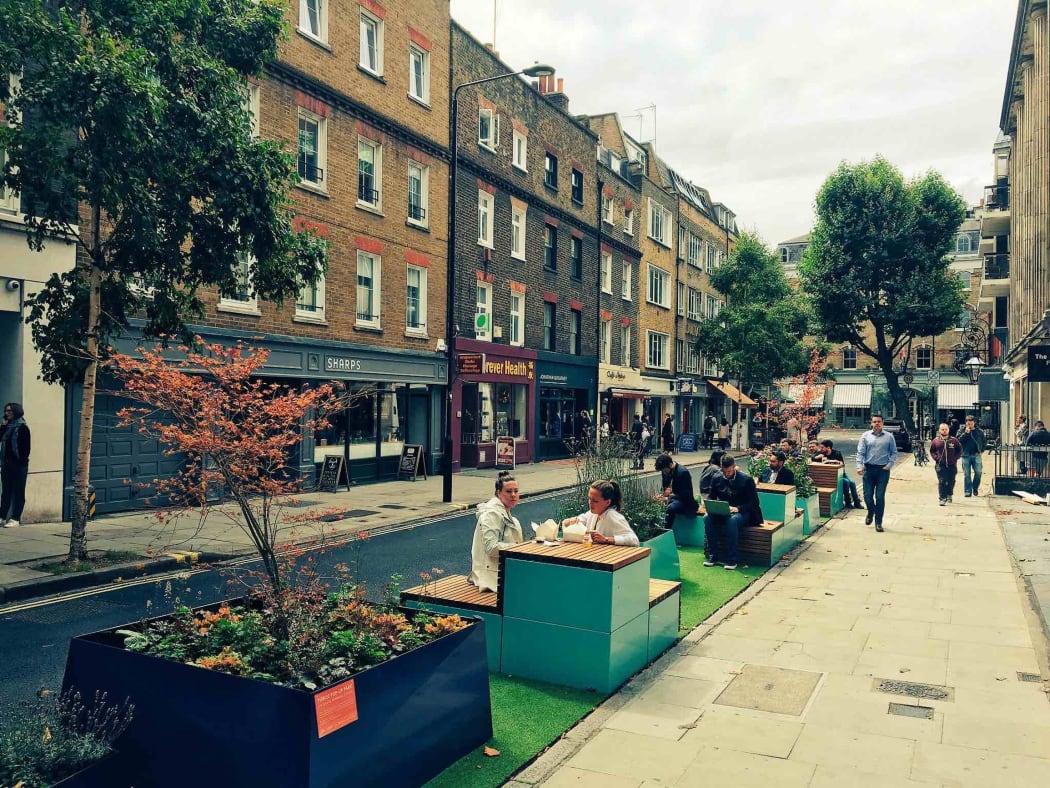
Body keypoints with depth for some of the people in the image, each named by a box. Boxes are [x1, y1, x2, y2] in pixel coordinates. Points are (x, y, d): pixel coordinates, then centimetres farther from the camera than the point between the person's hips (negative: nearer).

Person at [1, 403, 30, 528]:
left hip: (18, 465, -7)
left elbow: (26, 447, -10)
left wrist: (22, 461, -14)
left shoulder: (22, 427, -7)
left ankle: (15, 519, -1)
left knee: (18, 492, -2)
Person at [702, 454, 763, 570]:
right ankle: (712, 555, -18)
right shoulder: (717, 479, 3)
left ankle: (731, 559, -30)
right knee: (707, 517, -26)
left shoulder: (746, 479, -9)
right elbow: (711, 497, 11)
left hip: (742, 513, -4)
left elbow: (754, 502, -9)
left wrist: (738, 508, -25)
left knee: (732, 520, -38)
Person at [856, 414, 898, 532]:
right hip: (869, 469, 1)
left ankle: (878, 522, 7)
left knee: (880, 496, -2)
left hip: (883, 470, -1)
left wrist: (889, 465, -5)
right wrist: (859, 466, -12)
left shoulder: (889, 437, 4)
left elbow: (894, 453, 8)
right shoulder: (865, 436, 4)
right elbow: (860, 452, 0)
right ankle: (871, 512, 34)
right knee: (867, 495, 3)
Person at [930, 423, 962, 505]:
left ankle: (949, 496, 32)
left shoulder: (954, 440, 2)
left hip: (952, 465, 1)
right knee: (941, 482, -8)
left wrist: (955, 458, -2)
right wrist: (936, 458, -2)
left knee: (951, 482, 11)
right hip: (940, 465, -1)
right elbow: (932, 451, 12)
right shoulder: (936, 441, 3)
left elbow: (960, 450, 10)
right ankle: (942, 498, -8)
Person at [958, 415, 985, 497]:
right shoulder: (962, 431, 3)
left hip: (976, 455, 1)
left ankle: (975, 488, 17)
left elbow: (983, 441, 17)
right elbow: (958, 440, -10)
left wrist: (981, 450, 6)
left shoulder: (979, 431, 7)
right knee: (967, 474, 1)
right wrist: (966, 433, -17)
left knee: (978, 472, -4)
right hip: (966, 455, -1)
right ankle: (967, 491, 5)